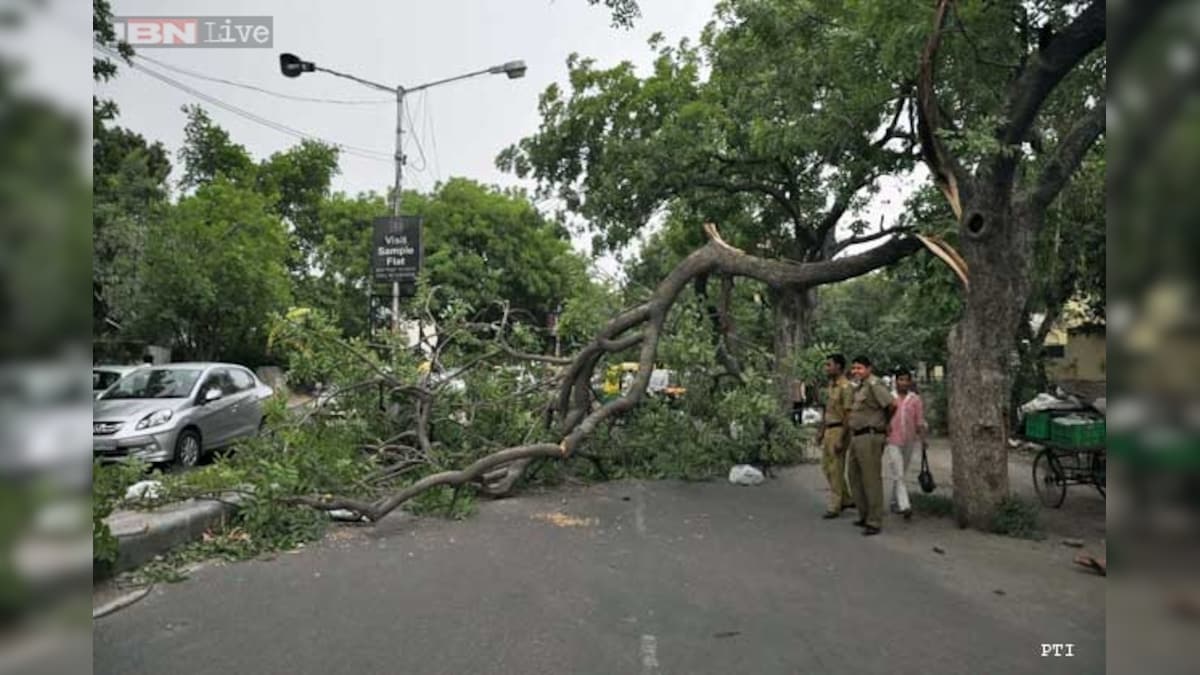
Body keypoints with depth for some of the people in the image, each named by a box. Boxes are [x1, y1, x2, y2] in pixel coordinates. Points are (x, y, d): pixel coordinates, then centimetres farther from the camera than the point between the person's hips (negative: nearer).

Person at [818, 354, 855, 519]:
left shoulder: (845, 387, -17)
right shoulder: (830, 385, 12)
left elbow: (848, 415, -19)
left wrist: (841, 439, -21)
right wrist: (821, 430, 18)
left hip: (839, 430, -10)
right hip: (829, 429, 10)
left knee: (835, 468, -2)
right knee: (826, 466, 15)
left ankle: (834, 506, 9)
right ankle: (845, 499, 27)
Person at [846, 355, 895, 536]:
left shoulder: (874, 384, -14)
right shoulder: (859, 386, 15)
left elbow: (891, 404, -19)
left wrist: (887, 424, -4)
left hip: (869, 437, -10)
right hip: (856, 437, 10)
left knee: (871, 480, -3)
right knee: (855, 477, 17)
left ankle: (874, 522, 4)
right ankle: (865, 516, 29)